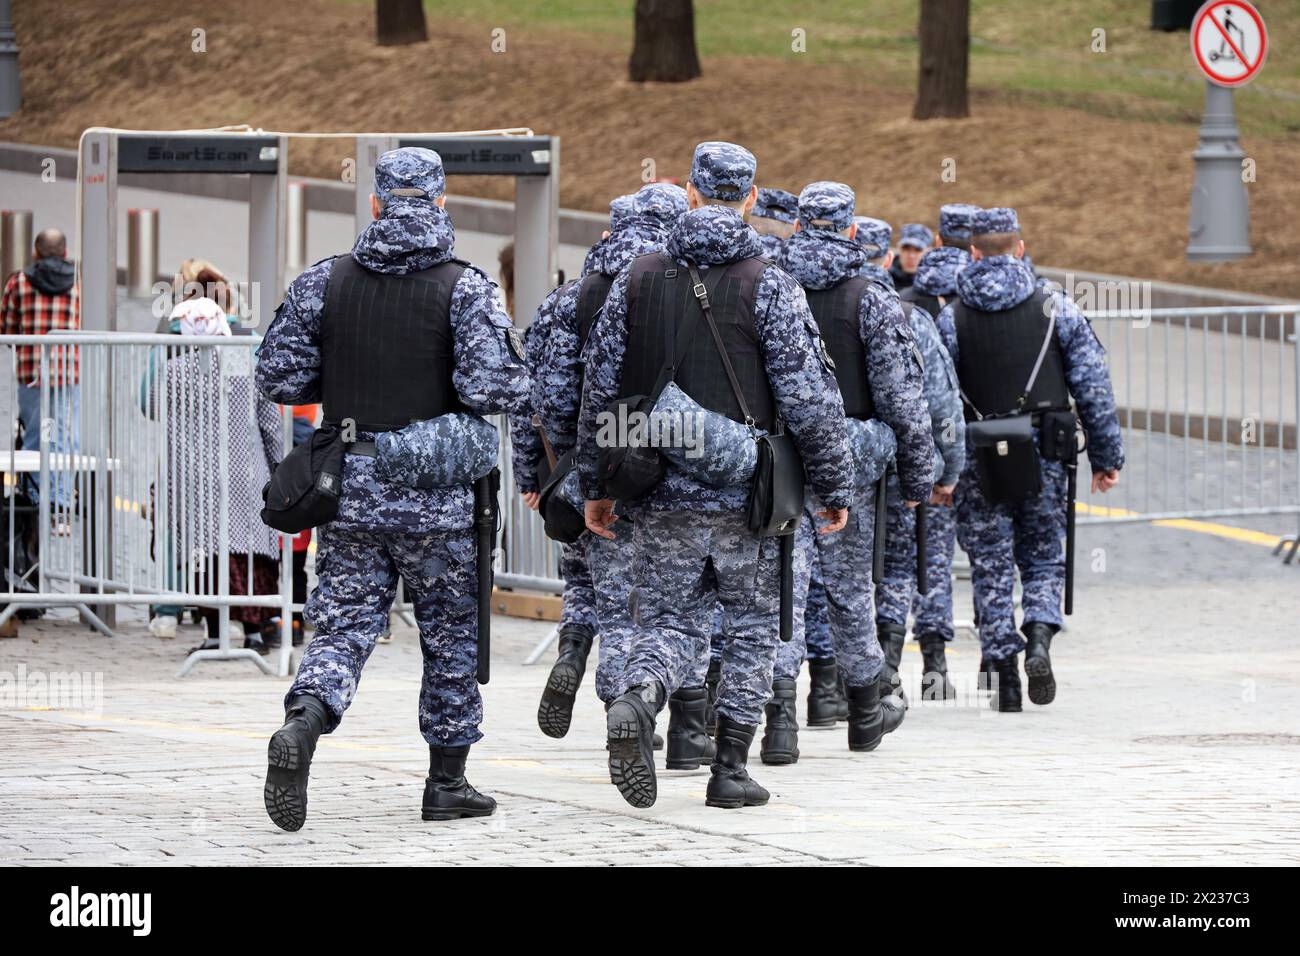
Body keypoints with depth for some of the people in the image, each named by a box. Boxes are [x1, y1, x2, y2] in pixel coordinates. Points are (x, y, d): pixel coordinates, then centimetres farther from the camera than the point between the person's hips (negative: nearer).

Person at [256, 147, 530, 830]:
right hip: (438, 493, -2)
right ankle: (447, 783, 19)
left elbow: (277, 379, 2)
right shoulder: (464, 288, -8)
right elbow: (495, 389, -18)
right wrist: (513, 377, 5)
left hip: (350, 488, 2)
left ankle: (302, 724, -25)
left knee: (343, 625, 4)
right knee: (451, 633, 12)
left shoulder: (325, 283, 1)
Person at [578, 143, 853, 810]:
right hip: (745, 494, -2)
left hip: (658, 493, 2)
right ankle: (730, 770, 11)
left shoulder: (637, 280, 4)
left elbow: (600, 391, 8)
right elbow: (810, 398, -8)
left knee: (668, 621, 9)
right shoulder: (767, 287, -7)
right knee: (752, 625, 13)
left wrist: (594, 486, 16)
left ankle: (637, 701, -23)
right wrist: (833, 488, 1)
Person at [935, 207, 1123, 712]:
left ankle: (1005, 678, 2)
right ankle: (1039, 637, -13)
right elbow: (1093, 388, 2)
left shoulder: (951, 318, 0)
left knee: (990, 566, 6)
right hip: (1044, 455, 1)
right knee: (1043, 557, 14)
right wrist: (1106, 457, 9)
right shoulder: (1057, 309, 1)